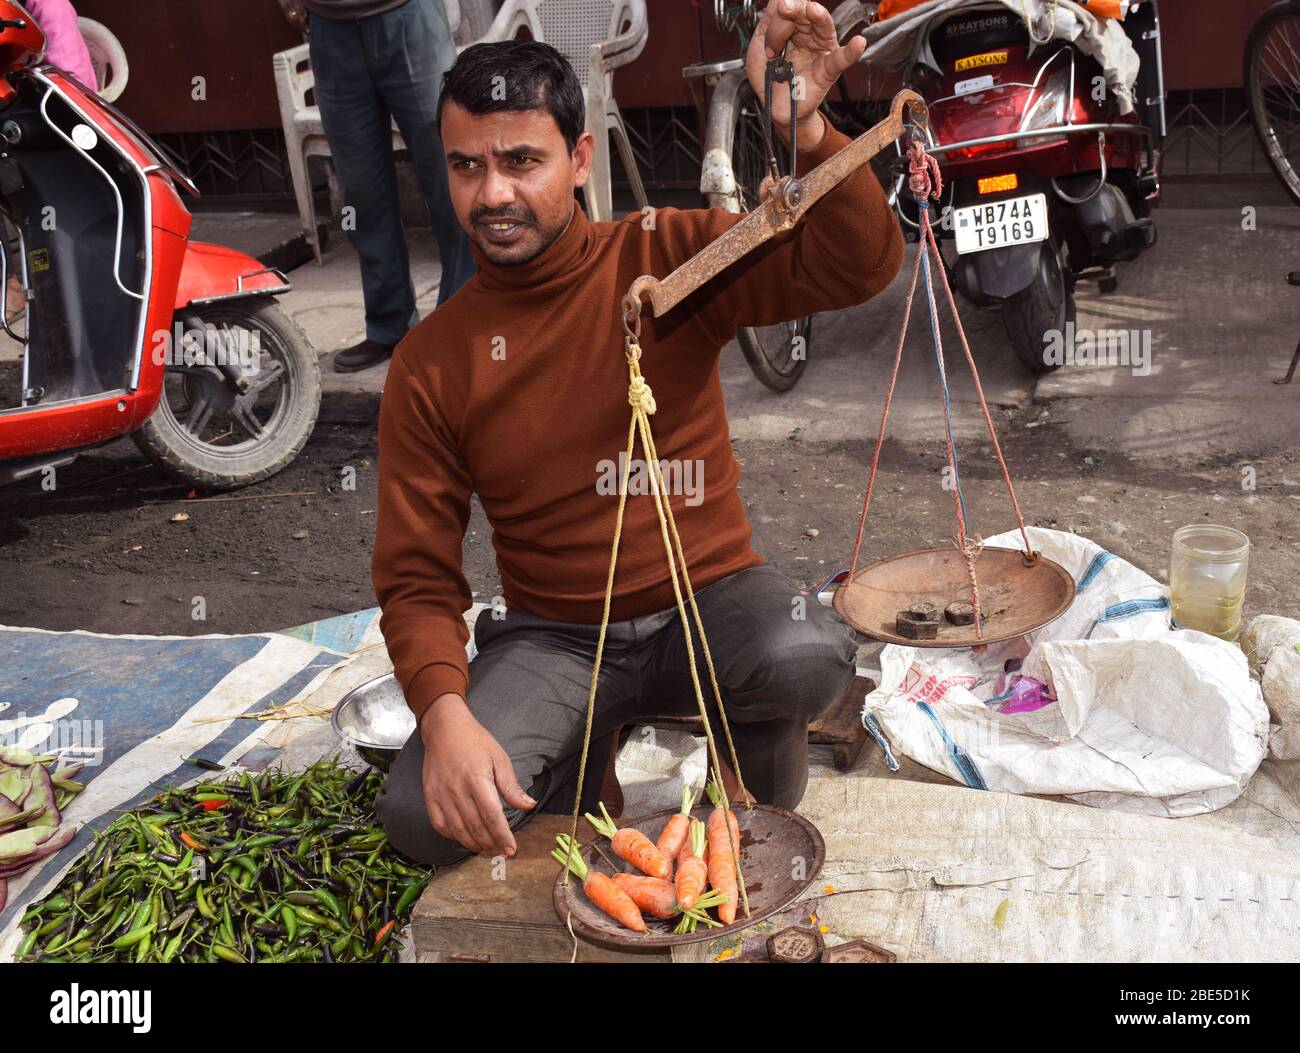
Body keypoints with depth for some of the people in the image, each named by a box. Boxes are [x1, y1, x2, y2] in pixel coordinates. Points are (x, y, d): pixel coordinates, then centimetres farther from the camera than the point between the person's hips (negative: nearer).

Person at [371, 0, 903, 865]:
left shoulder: (672, 257, -4)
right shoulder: (430, 365, -2)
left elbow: (860, 265, -13)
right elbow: (416, 576, -4)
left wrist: (805, 129, -32)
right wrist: (445, 714, -23)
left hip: (708, 599, 0)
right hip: (554, 634, 1)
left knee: (810, 657, -34)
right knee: (422, 814, -23)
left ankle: (768, 776, 5)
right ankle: (586, 747, 12)